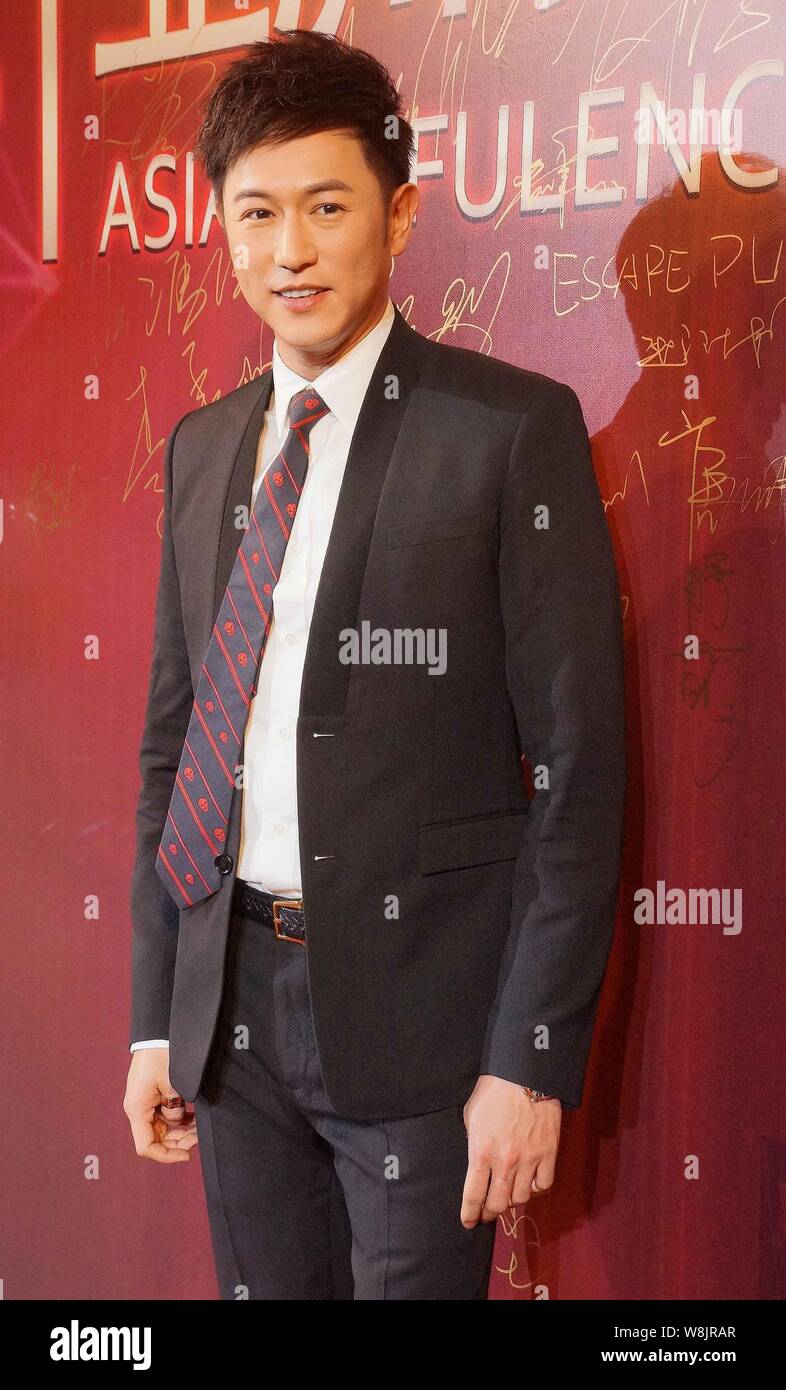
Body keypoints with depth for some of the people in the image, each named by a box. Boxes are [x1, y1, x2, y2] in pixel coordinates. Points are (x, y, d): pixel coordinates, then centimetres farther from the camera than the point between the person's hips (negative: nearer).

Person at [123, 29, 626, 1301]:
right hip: (231, 1004, 5)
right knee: (263, 1287, 16)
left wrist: (534, 1057, -12)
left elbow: (577, 762, -10)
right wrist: (155, 1018, 10)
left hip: (417, 1008, -5)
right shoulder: (200, 449, 9)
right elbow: (174, 743, 12)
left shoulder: (512, 429, -8)